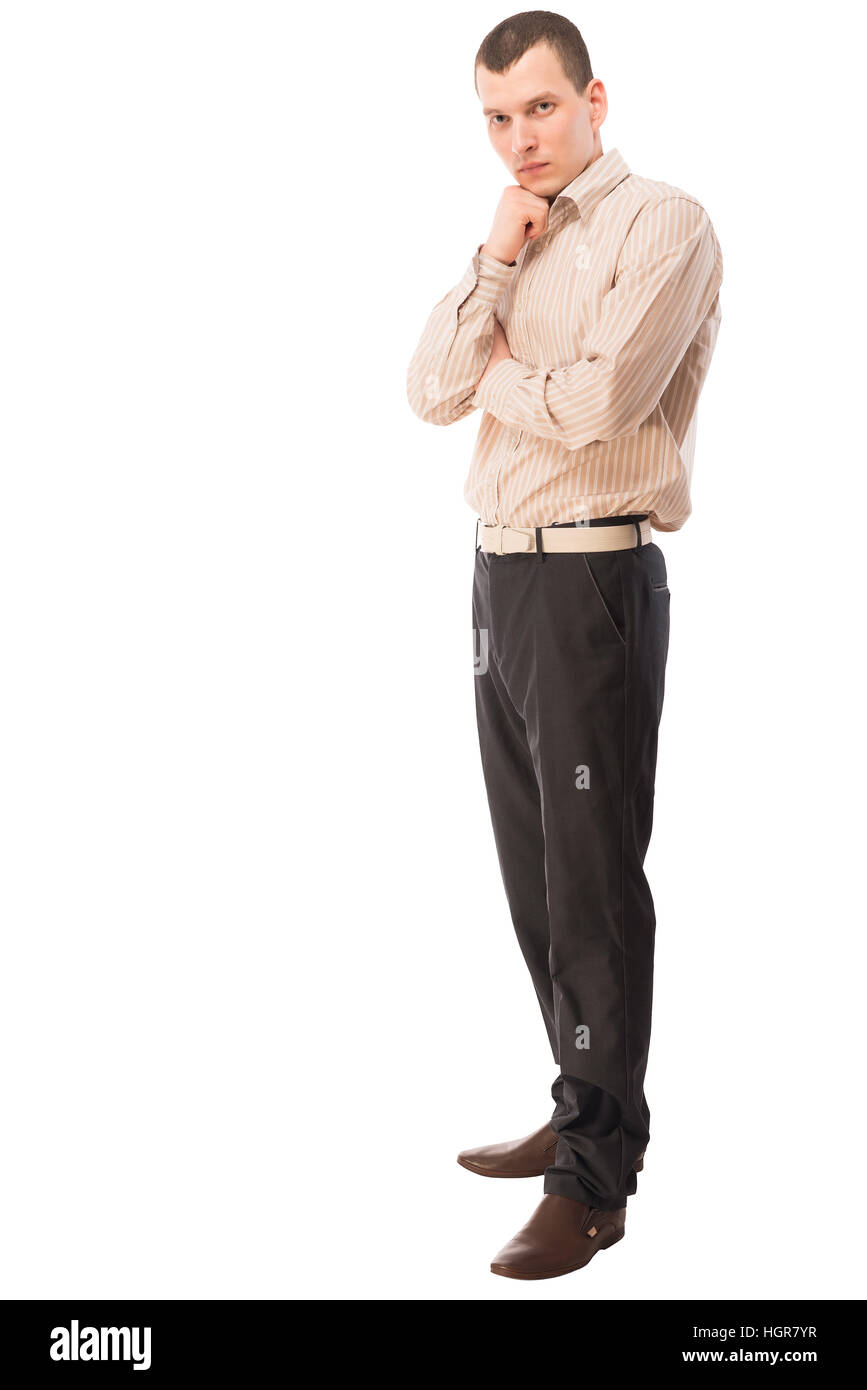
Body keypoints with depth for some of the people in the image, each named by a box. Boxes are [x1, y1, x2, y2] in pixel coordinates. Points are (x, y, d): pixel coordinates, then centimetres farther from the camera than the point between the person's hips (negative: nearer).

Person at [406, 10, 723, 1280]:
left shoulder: (662, 224, -8)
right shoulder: (515, 241, 17)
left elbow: (599, 402, -21)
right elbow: (432, 392, 5)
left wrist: (492, 370, -2)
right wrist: (495, 263, -5)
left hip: (594, 578, -8)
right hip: (501, 570, 8)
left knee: (593, 881, -4)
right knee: (533, 871, 15)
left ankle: (596, 1184, 5)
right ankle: (586, 1111, 31)